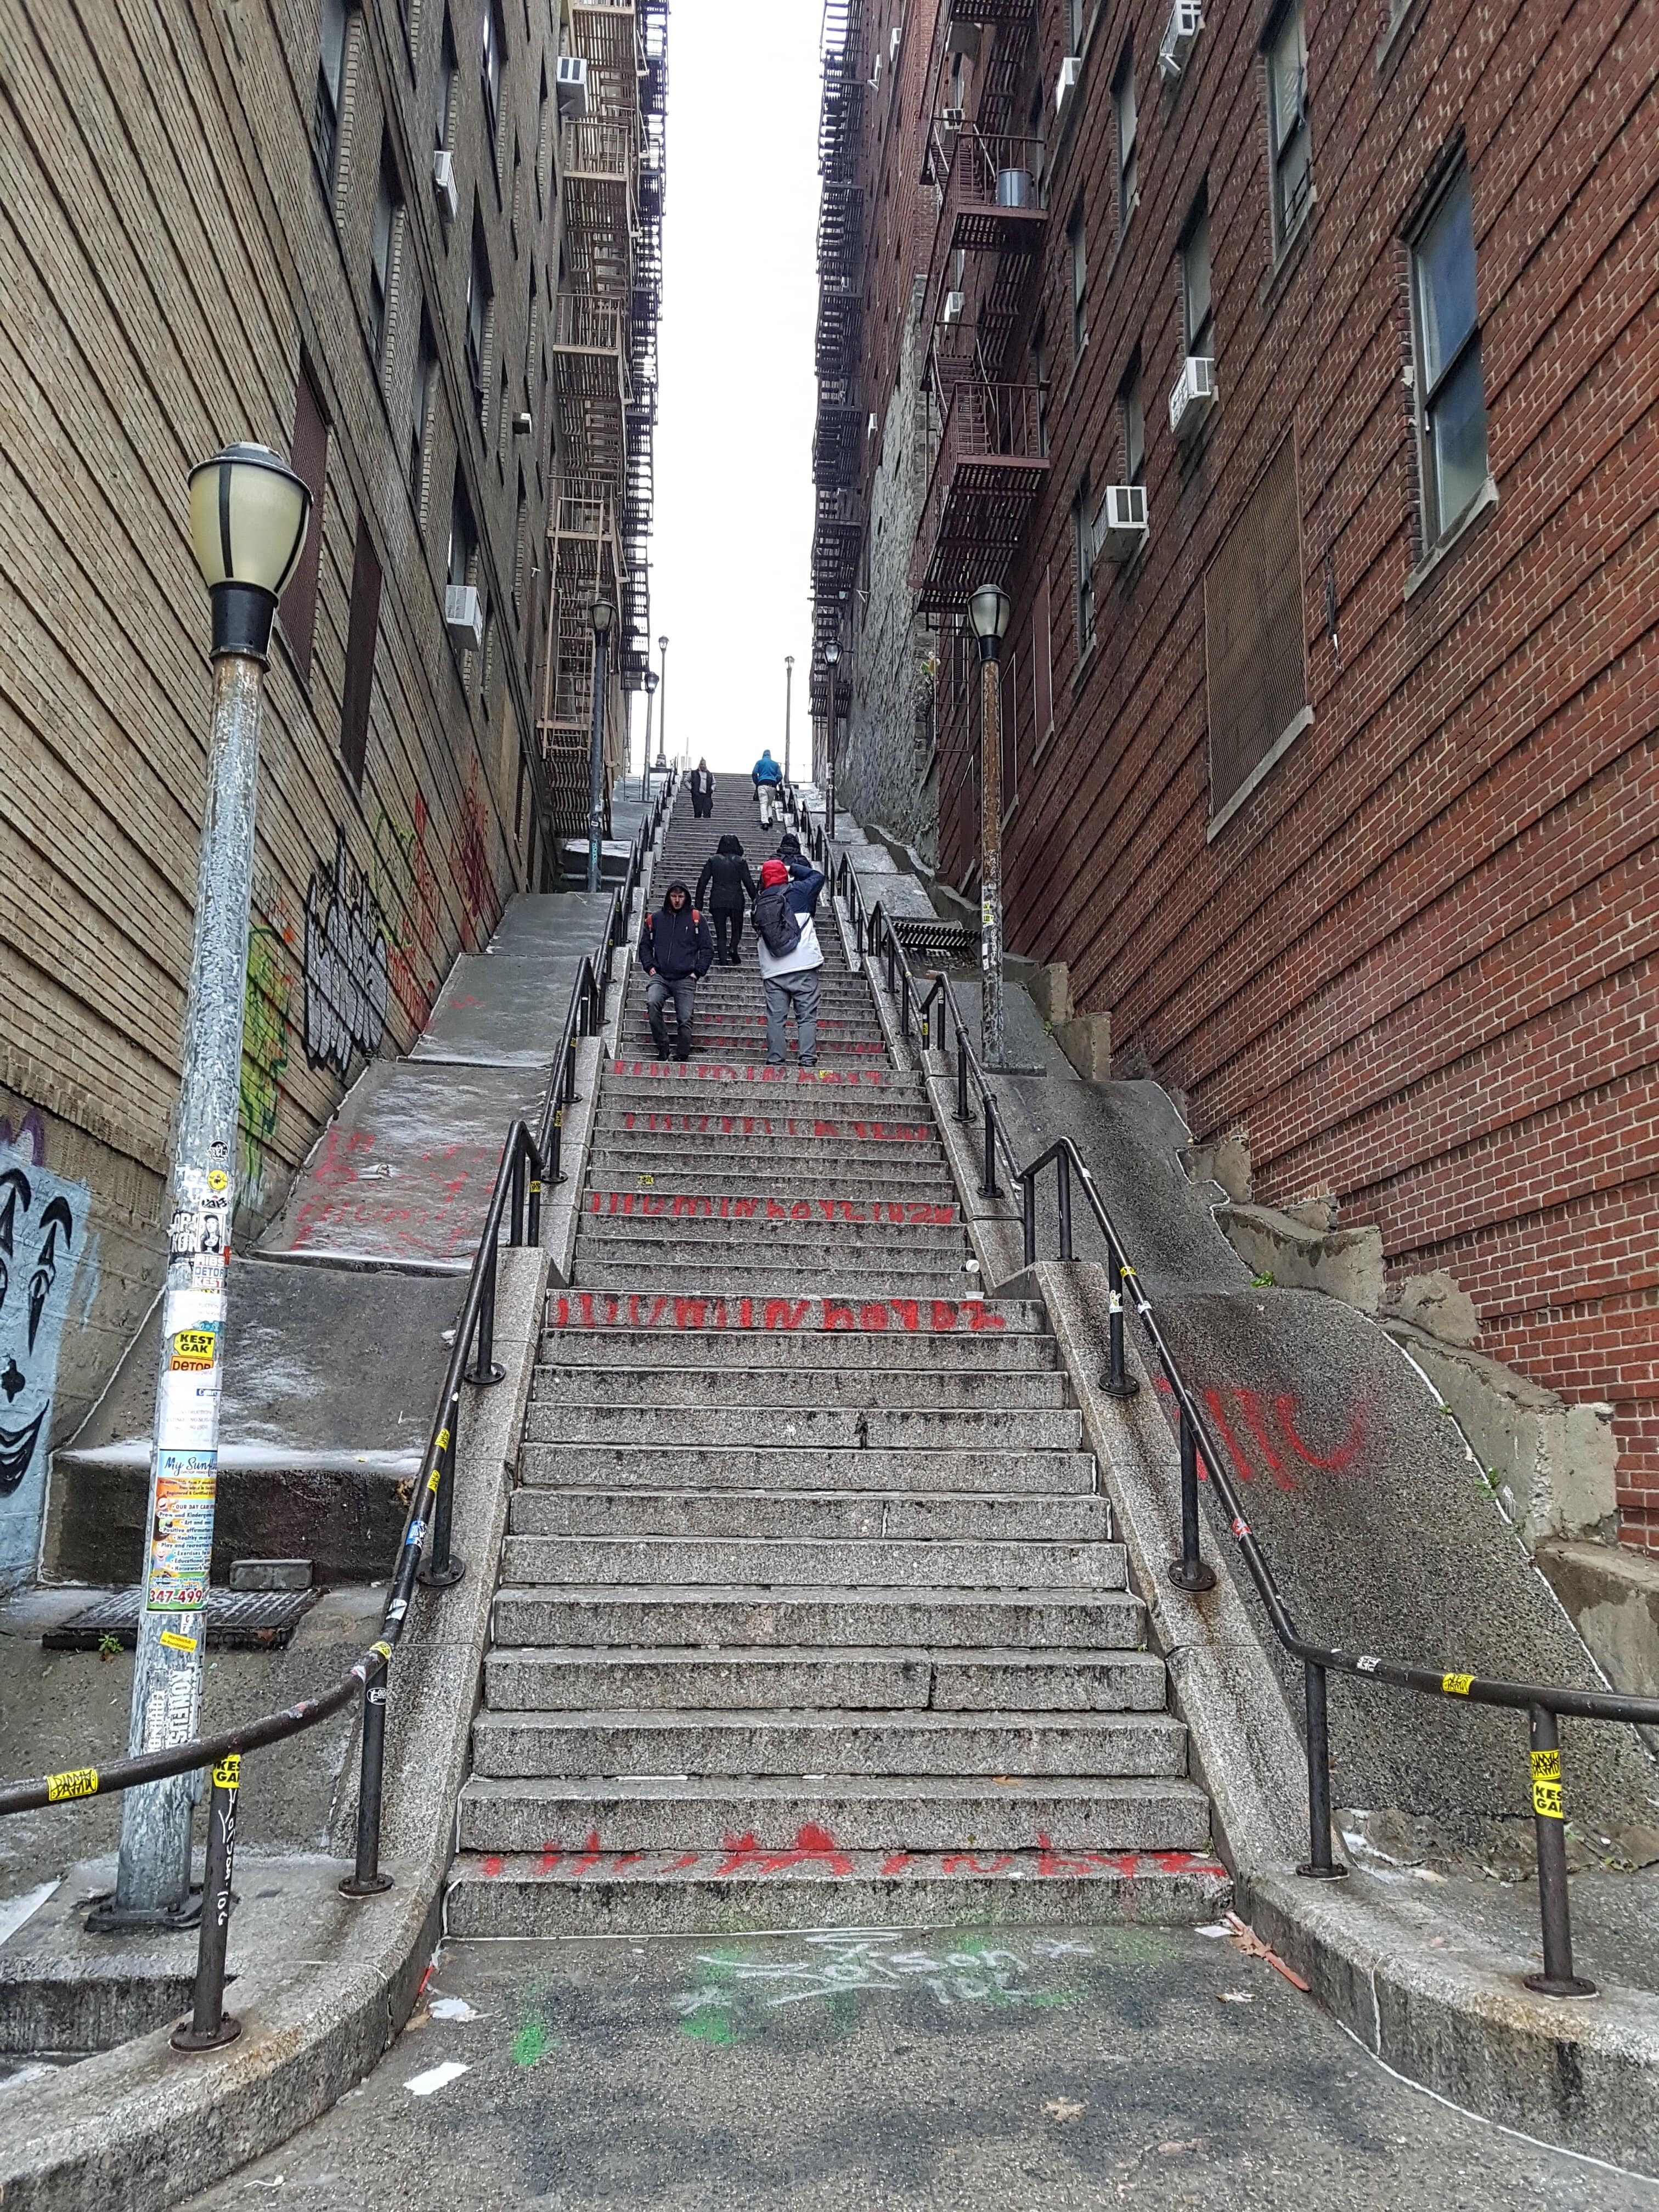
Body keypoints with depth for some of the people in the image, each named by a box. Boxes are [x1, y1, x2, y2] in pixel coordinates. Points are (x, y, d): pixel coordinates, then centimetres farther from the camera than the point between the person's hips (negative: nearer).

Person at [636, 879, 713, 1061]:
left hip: (686, 979, -1)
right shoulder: (655, 919, 12)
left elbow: (708, 949, 9)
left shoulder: (696, 919, 7)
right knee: (652, 1003, -26)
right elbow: (645, 945, 20)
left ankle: (682, 1056, 5)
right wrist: (650, 967, 5)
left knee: (685, 1019, -6)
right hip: (660, 977, 1)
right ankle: (662, 1047, -15)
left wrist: (697, 972, 0)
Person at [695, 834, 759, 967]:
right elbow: (749, 883, -2)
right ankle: (733, 948, -16)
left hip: (717, 902, 1)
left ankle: (723, 962, -6)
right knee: (737, 931, 14)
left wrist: (699, 903, 8)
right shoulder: (741, 862, 2)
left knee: (721, 935, 5)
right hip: (736, 901, -1)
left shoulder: (713, 860, 6)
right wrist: (756, 900, 5)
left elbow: (702, 882, 4)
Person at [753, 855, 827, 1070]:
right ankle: (808, 1060, -9)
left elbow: (759, 933, 17)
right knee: (807, 1017, -1)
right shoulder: (797, 891, 2)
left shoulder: (759, 903, 11)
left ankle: (775, 1061, 2)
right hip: (803, 966, -3)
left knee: (775, 1018, 4)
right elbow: (818, 876, 16)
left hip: (773, 971, 3)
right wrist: (793, 868, 22)